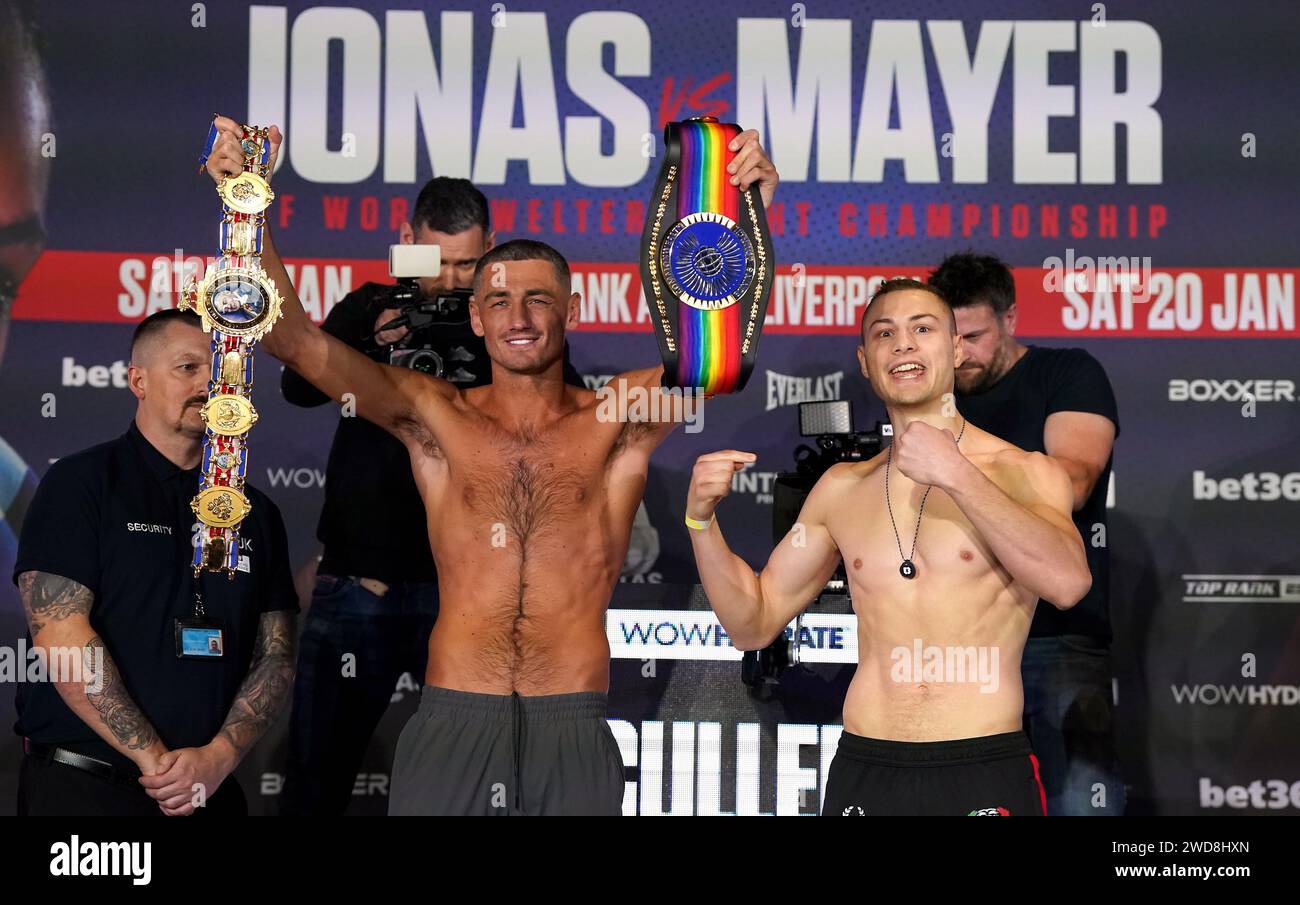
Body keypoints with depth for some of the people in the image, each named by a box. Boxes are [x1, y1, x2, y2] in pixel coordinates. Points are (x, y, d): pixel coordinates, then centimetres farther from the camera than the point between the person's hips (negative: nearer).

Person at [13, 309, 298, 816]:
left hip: (211, 790, 4)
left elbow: (277, 655, 5)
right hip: (81, 788, -4)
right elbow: (60, 635, -13)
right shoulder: (79, 484, -3)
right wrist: (153, 756, -17)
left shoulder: (255, 512, 10)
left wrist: (220, 756, -12)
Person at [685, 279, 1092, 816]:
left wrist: (955, 475, -22)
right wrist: (702, 518, 0)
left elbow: (1068, 584, -19)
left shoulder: (1022, 473, 0)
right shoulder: (841, 489, 11)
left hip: (985, 773, -3)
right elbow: (754, 622, 15)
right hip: (863, 772, 3)